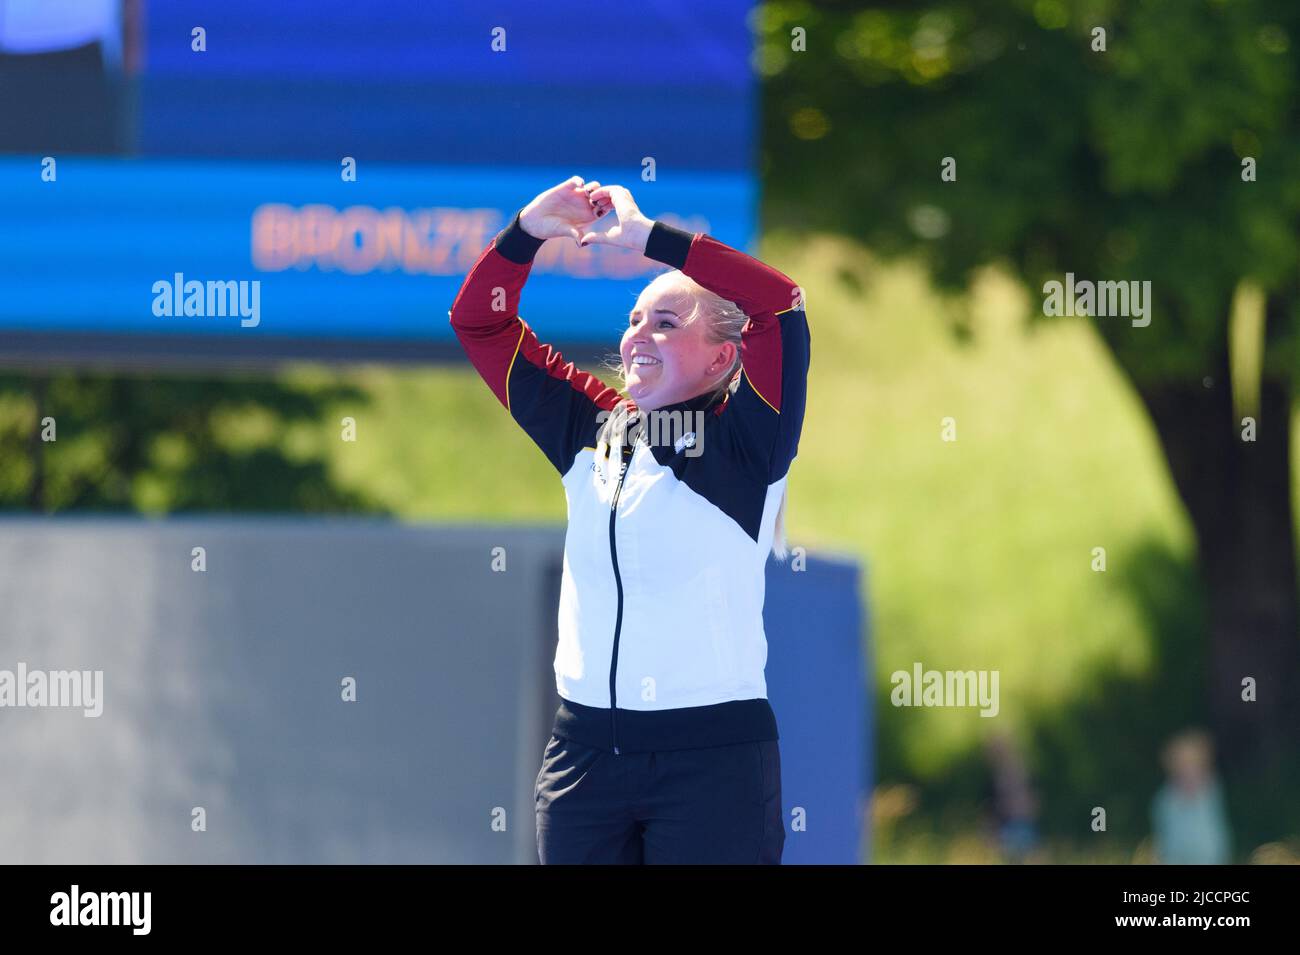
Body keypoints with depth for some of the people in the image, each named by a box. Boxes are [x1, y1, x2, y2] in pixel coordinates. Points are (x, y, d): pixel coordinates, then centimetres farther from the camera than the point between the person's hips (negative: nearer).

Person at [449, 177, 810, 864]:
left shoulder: (741, 441, -1)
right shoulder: (591, 430, 13)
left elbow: (779, 303, -16)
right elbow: (479, 322, 17)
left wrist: (645, 237, -12)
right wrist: (528, 230, 1)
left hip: (711, 755, -5)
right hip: (583, 748, 5)